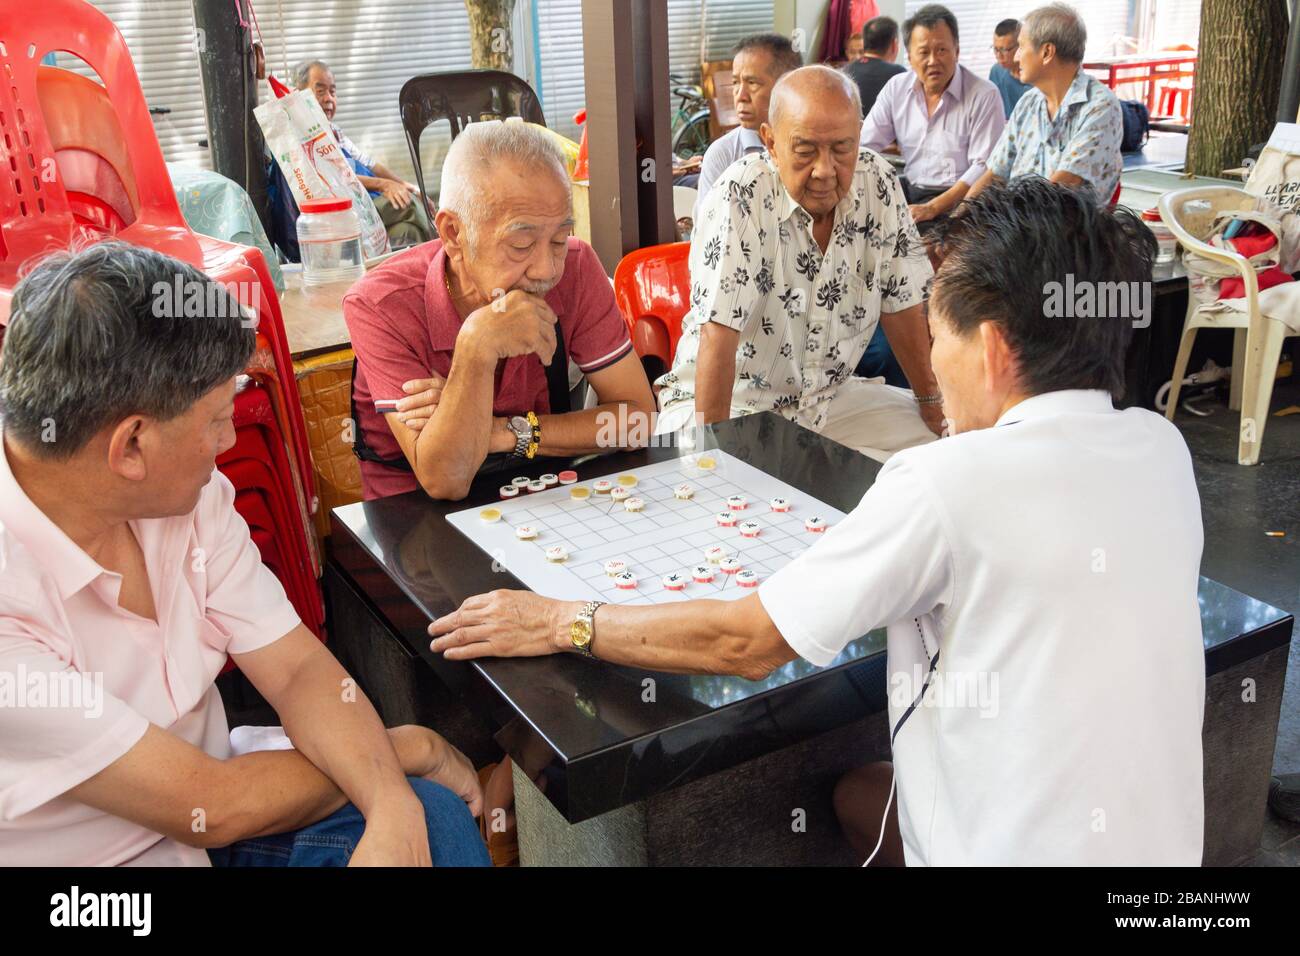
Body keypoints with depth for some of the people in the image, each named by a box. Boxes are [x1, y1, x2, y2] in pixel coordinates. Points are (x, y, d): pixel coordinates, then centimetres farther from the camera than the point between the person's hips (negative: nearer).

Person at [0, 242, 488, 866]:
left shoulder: (192, 495, -7)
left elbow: (298, 668, -5)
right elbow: (207, 809, -22)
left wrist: (393, 805, -23)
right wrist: (412, 747, -11)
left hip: (202, 797, 6)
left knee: (433, 816, -14)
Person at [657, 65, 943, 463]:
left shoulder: (878, 183, -6)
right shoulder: (741, 195, -22)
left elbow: (901, 304, 3)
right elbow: (718, 334, -25)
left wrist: (933, 402, 5)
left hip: (832, 397, 6)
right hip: (736, 400, -5)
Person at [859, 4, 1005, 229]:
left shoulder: (984, 95, -7)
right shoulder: (896, 88, 8)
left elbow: (984, 167, -13)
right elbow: (865, 147, 7)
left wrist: (932, 208, -24)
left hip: (957, 196, -5)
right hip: (909, 191, 5)